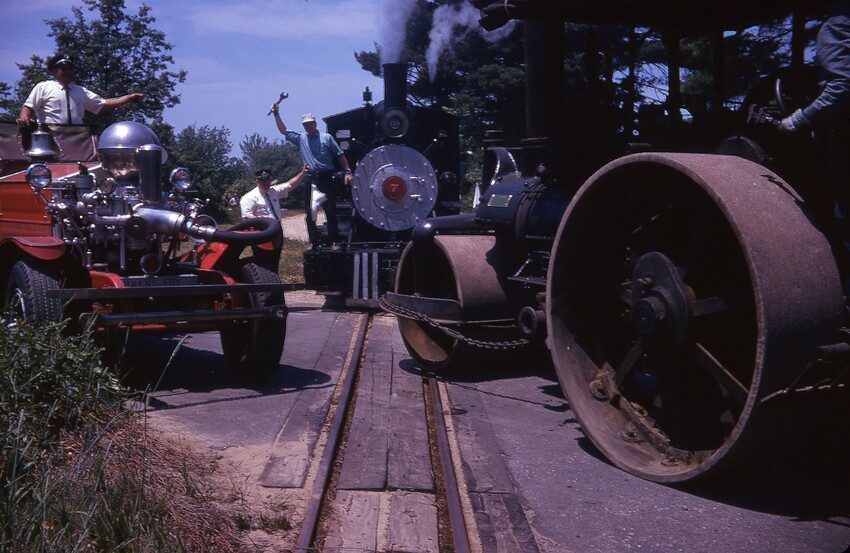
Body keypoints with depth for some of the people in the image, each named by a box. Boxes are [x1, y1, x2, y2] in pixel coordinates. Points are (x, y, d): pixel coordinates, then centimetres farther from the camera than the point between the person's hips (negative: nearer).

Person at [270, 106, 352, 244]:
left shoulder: (326, 138, 3)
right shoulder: (301, 138, 11)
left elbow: (340, 155, 4)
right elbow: (283, 131, 14)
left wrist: (348, 172, -3)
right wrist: (276, 114, 6)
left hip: (326, 178, -3)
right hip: (310, 179, 3)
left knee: (330, 211, -2)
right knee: (310, 213, 6)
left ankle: (334, 241, 2)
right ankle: (313, 242, 15)